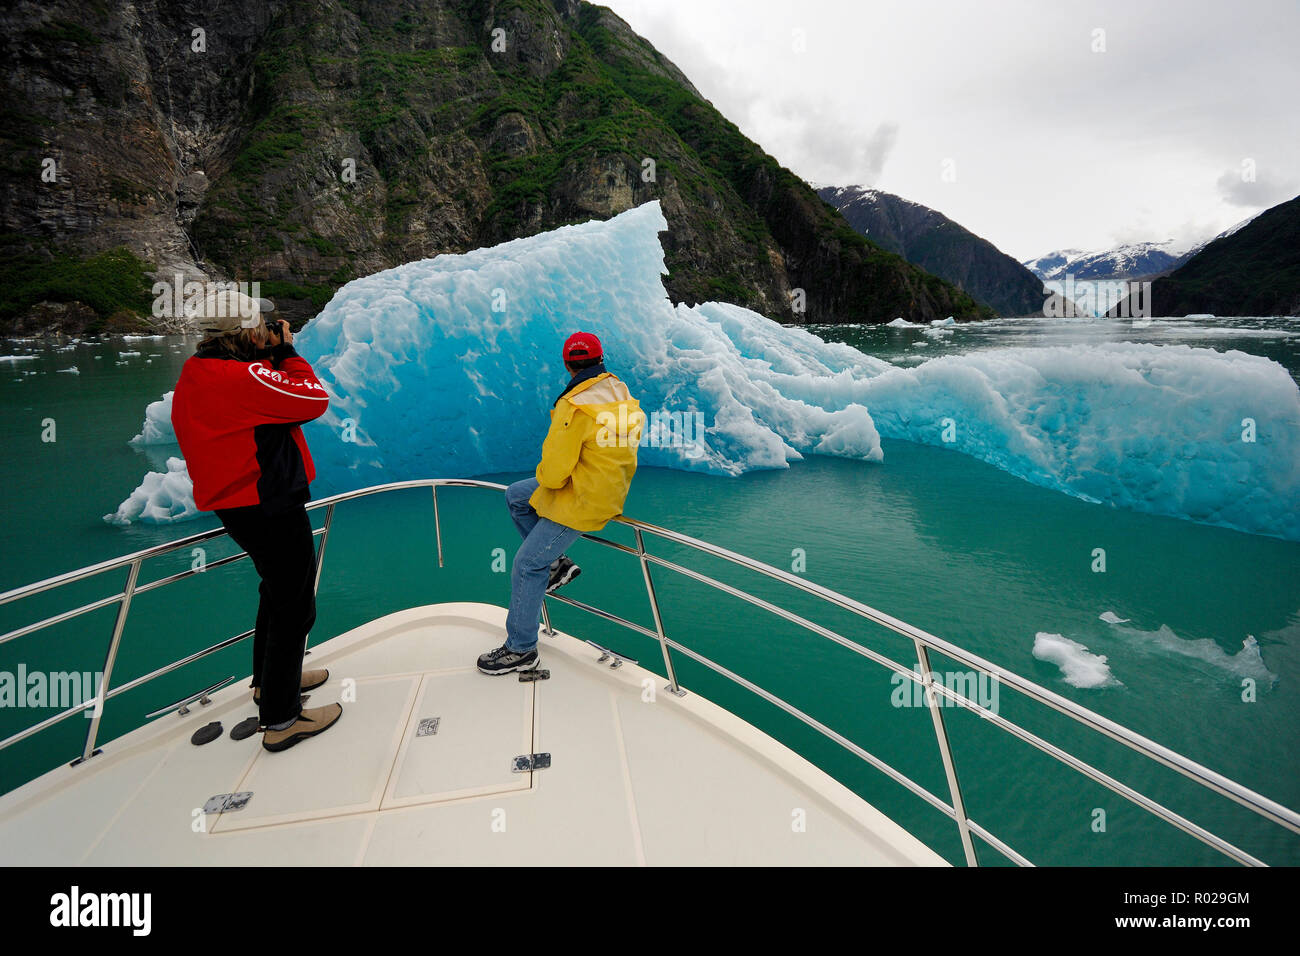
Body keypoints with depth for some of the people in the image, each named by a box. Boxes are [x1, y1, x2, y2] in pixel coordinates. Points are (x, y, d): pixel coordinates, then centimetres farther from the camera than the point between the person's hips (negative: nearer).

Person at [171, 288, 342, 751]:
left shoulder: (194, 375, 7)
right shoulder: (242, 377, -23)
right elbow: (314, 399, -18)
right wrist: (286, 352, -9)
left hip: (235, 502, 10)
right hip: (271, 506, -10)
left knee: (277, 591, 27)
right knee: (293, 606, 1)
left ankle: (270, 679, 45)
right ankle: (280, 720, 10)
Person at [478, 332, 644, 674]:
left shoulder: (574, 407, -26)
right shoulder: (622, 393, 1)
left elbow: (553, 473, -25)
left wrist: (544, 475, 0)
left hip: (582, 501, -9)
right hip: (611, 486, 9)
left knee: (527, 565, 2)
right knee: (515, 496, 21)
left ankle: (521, 649, 15)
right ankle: (554, 563, 23)